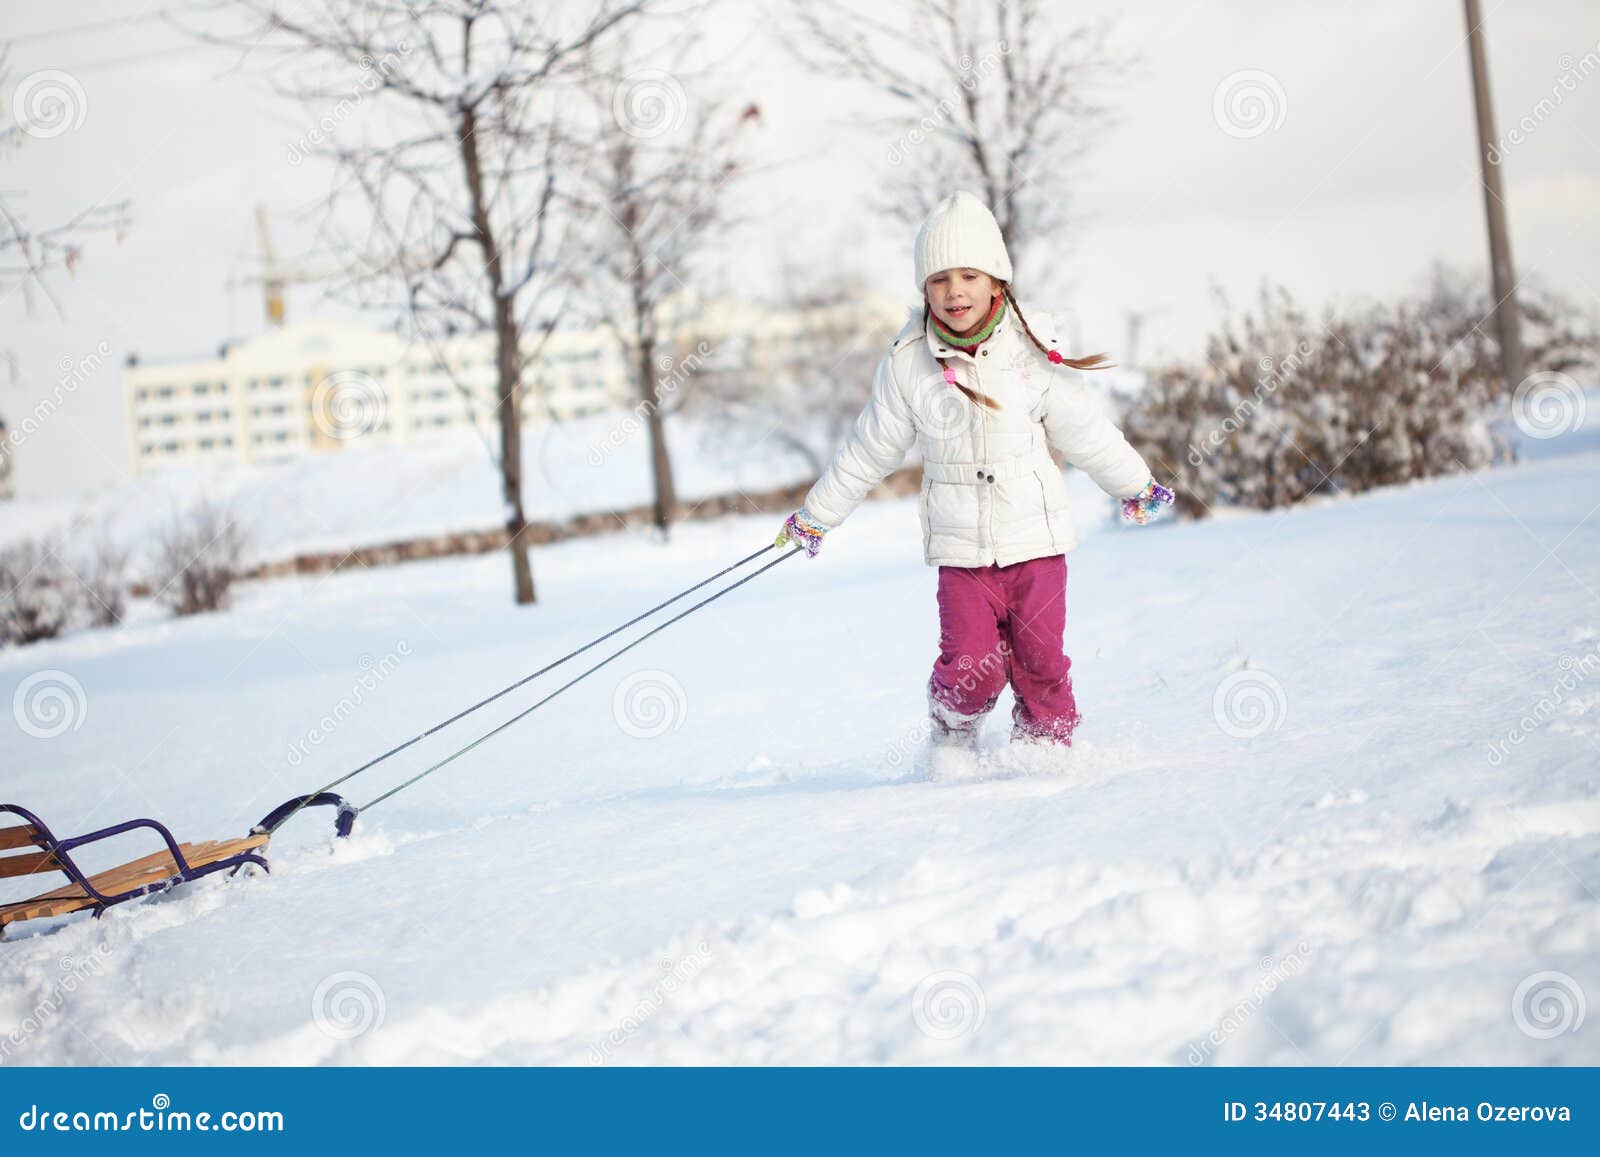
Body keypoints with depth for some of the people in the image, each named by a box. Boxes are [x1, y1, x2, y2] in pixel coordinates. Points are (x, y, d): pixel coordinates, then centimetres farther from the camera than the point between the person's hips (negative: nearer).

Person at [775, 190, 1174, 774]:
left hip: (1035, 535, 0)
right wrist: (816, 515, 14)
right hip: (960, 544, 0)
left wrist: (1135, 485, 19)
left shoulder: (1033, 349, -3)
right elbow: (870, 448, 9)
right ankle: (952, 728, 21)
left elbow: (1084, 429, 10)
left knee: (1040, 660, -3)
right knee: (973, 666, -10)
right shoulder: (909, 361, -3)